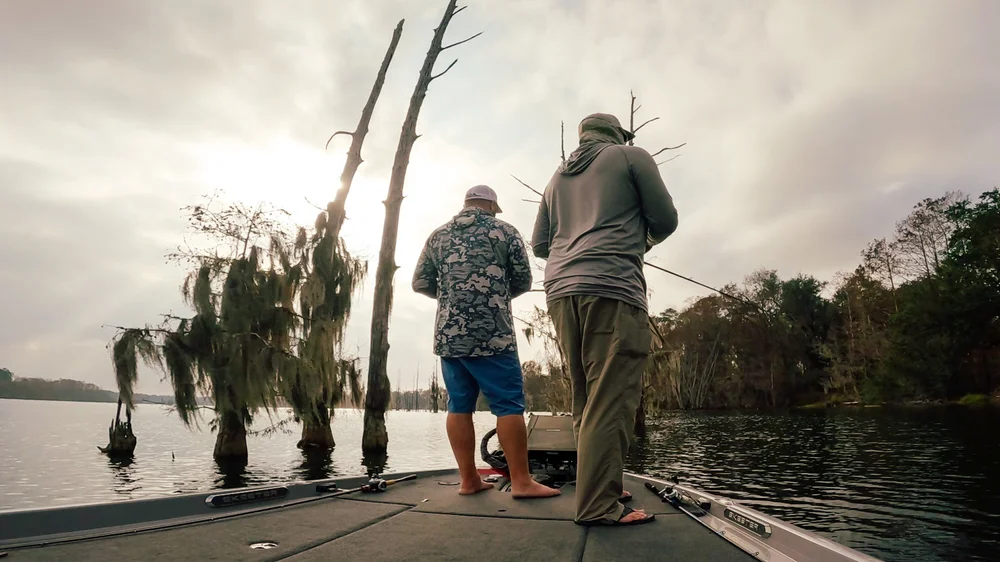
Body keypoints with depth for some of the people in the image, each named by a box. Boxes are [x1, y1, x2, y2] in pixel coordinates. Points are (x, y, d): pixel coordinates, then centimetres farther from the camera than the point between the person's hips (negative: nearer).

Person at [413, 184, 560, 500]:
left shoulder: (438, 236, 13)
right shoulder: (505, 232, 3)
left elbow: (420, 283, 11)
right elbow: (523, 282, 5)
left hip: (448, 335, 5)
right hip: (492, 334, -4)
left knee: (459, 406, 8)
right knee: (509, 404, -1)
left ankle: (469, 480, 12)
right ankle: (521, 481, 1)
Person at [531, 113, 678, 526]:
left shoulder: (557, 178, 25)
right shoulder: (631, 157, 10)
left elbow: (539, 245, 23)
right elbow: (666, 220, 7)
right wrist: (644, 241, 27)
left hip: (561, 291, 7)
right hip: (612, 289, -6)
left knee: (587, 399, 11)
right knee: (611, 401, -8)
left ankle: (600, 487, 17)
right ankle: (599, 505, -9)